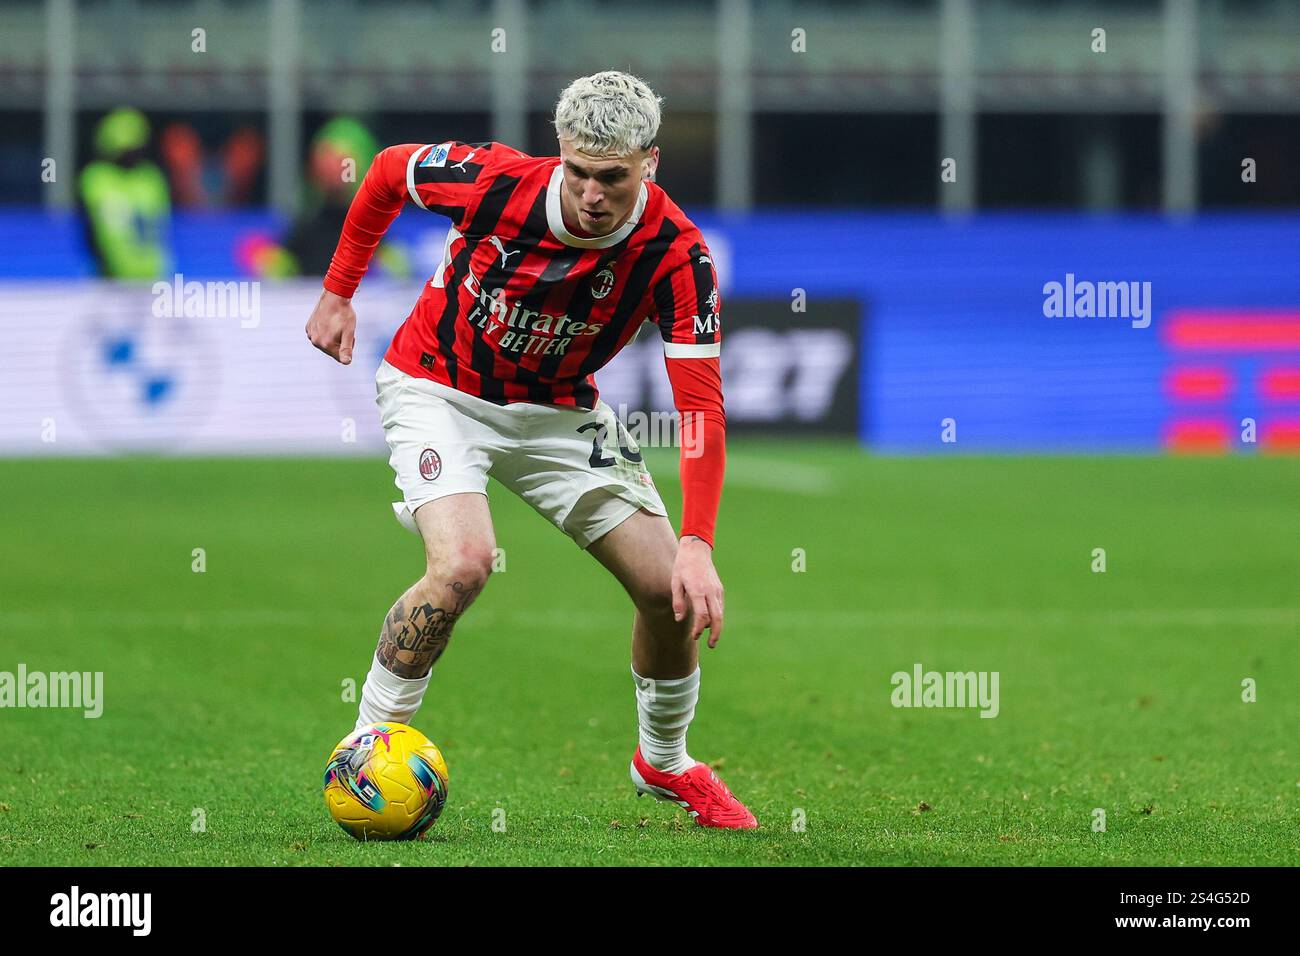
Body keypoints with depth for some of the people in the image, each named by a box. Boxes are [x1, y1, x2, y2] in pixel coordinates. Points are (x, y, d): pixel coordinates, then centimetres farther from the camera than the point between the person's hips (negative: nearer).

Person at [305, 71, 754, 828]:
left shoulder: (676, 254, -25)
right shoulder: (497, 180, -27)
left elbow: (701, 405, -26)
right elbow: (389, 170, -5)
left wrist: (698, 545, -35)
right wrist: (338, 292, 1)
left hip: (558, 411, 3)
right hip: (438, 389, -3)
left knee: (671, 590, -1)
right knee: (462, 565, -29)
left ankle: (665, 763, 27)